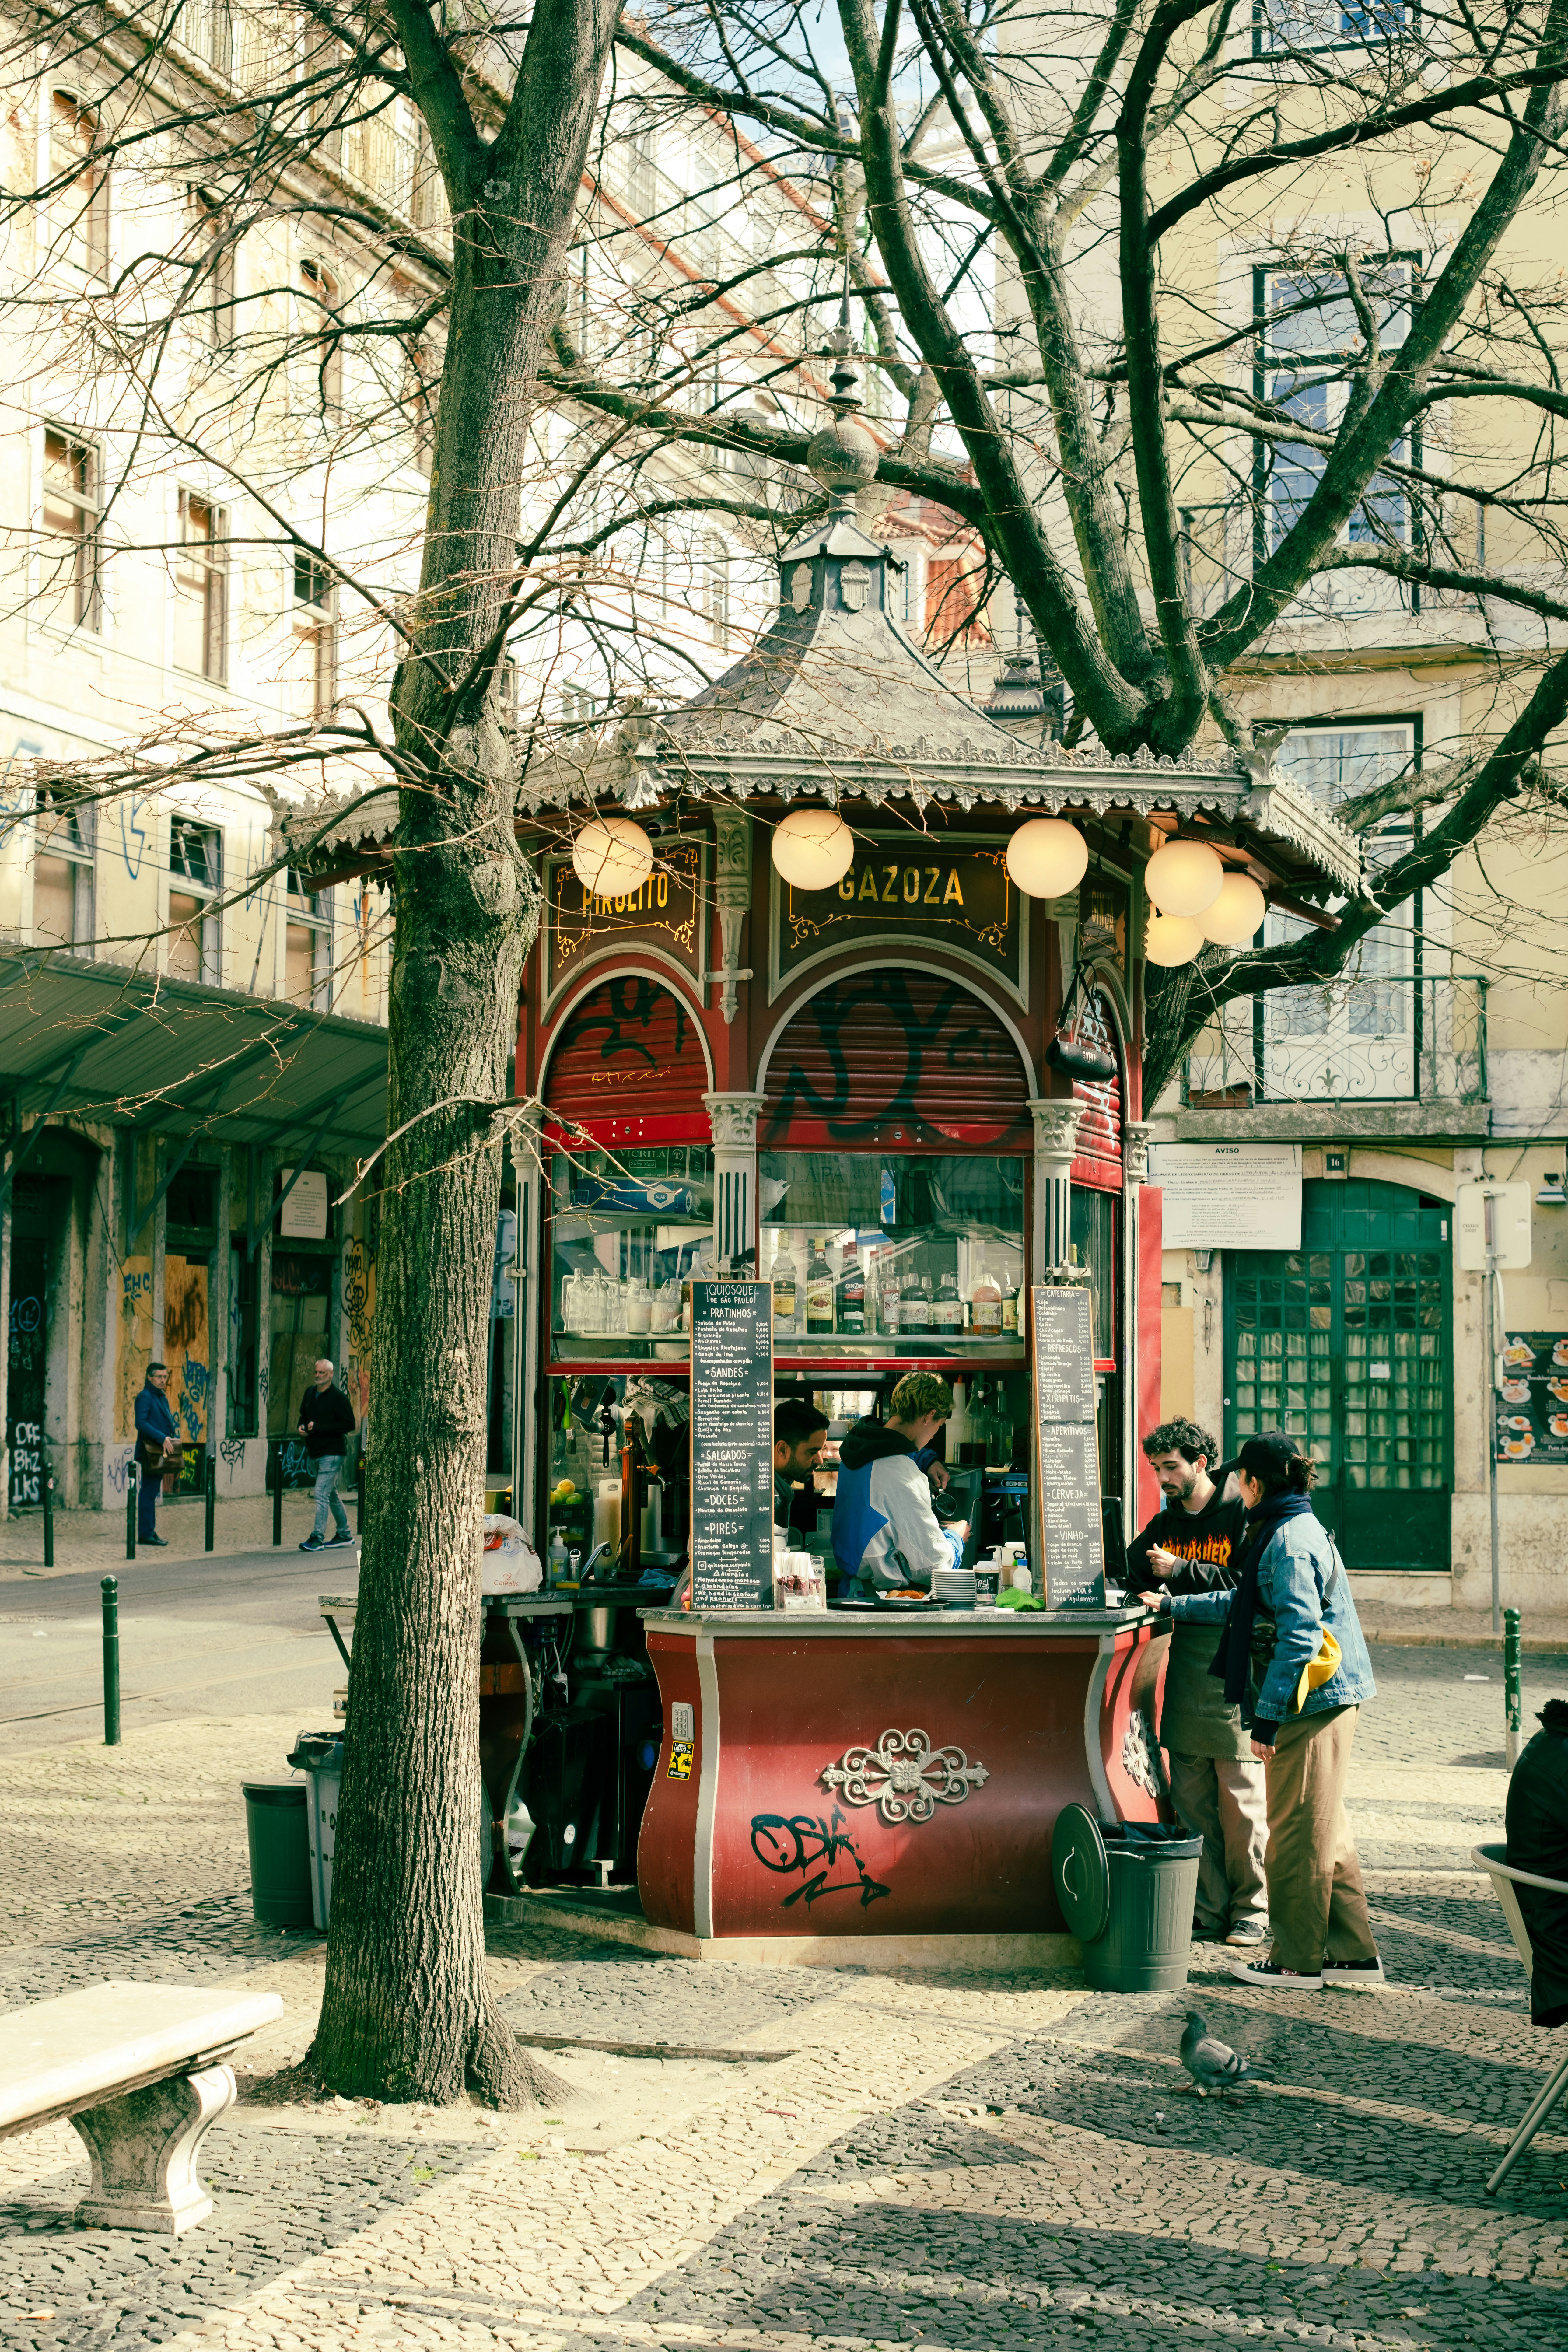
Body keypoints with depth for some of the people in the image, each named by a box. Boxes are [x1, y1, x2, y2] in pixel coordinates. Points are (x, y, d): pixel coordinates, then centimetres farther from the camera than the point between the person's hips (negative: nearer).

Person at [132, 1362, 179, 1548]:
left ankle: (150, 1532, 16)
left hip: (161, 1452, 10)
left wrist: (174, 1436, 9)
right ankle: (145, 1534, -6)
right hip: (150, 1452, -10)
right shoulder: (145, 1397, -11)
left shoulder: (162, 1397, 19)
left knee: (153, 1492, 12)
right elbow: (141, 1423, -21)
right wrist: (162, 1438, -23)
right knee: (148, 1493, -8)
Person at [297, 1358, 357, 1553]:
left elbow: (349, 1424, -15)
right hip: (316, 1453, 8)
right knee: (331, 1495, 16)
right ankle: (344, 1534, 27)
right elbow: (304, 1414, 26)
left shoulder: (338, 1397, -12)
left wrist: (318, 1428, -19)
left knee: (321, 1494, -14)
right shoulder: (310, 1393, 10)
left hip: (332, 1453, -8)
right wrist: (302, 1426, 1)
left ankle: (317, 1538, -15)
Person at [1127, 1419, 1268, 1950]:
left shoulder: (1244, 1514, -6)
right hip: (1186, 1671, 7)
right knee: (1191, 1798, 6)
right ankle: (1208, 1909, 12)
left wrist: (1180, 1572, -15)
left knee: (1241, 1800, -3)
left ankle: (1250, 1911, 6)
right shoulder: (1168, 1521, 15)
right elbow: (1134, 1569, 23)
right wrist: (1150, 1584, 1)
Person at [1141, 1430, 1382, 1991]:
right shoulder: (1293, 1530, 16)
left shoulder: (1289, 1542, -16)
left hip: (1310, 1706, -10)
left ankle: (1297, 1960, 6)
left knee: (1296, 1833, -1)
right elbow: (1245, 1605, 29)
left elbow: (1299, 1634, -22)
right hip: (1325, 1701, 10)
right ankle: (1353, 1953, 18)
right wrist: (1173, 1606, 36)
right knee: (1325, 1831, 14)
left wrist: (1266, 1716, -20)